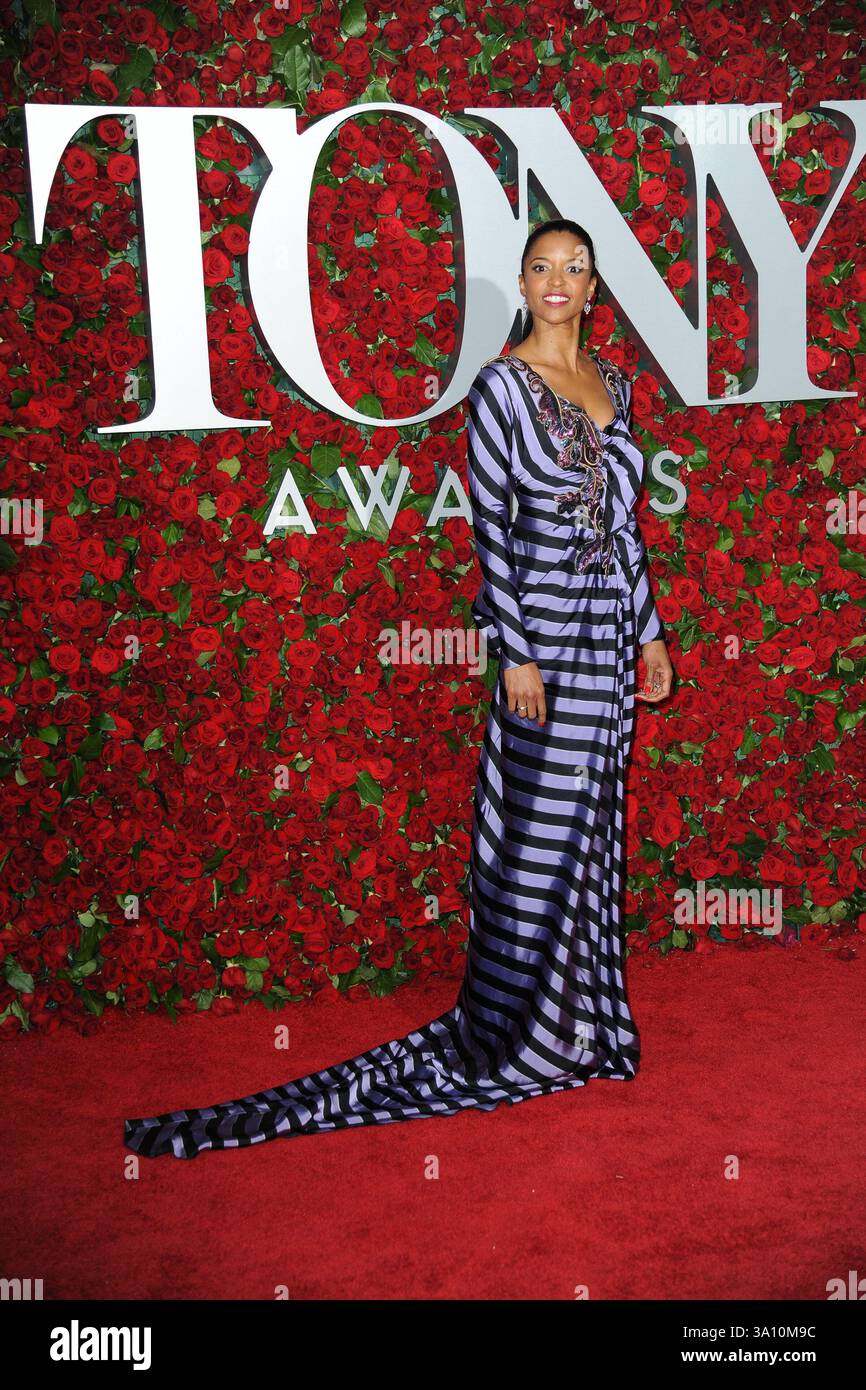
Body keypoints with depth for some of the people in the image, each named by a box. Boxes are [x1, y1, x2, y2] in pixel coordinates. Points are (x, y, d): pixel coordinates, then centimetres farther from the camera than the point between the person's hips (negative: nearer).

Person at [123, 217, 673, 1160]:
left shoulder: (613, 384, 13)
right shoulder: (501, 385, -8)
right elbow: (488, 524, -12)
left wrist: (650, 632, 14)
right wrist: (516, 654, -16)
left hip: (609, 631, 7)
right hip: (546, 627, -6)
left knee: (588, 825, 14)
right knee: (536, 832, 0)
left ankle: (579, 1014, 28)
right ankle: (511, 1037, 15)